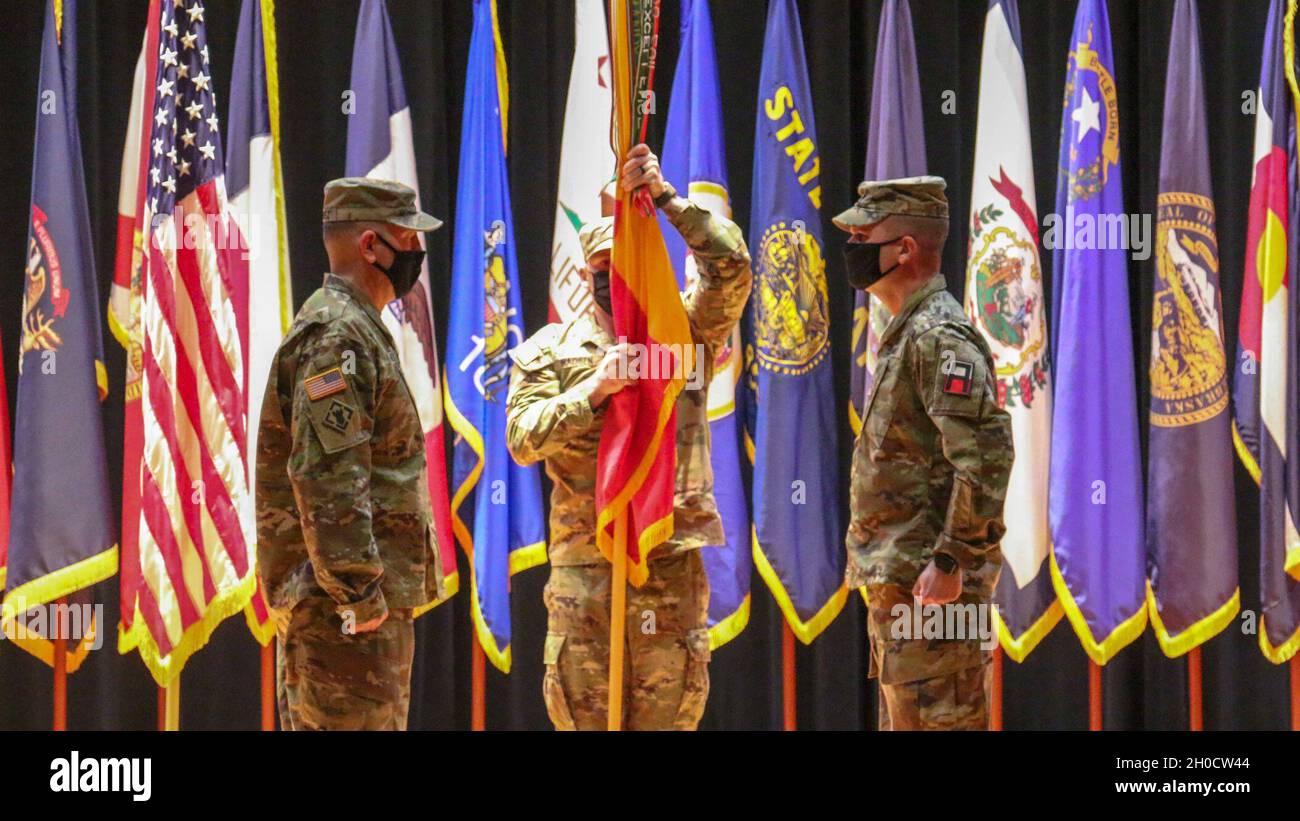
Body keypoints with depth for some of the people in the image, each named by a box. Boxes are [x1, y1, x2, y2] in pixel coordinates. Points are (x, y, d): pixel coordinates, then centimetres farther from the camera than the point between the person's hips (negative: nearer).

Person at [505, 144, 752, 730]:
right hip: (582, 565, 0)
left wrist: (665, 197, -9)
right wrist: (596, 389, -16)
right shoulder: (548, 351, 8)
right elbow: (523, 439, -5)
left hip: (673, 565, 0)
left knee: (668, 710, 5)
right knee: (581, 711, 2)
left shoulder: (686, 333, 9)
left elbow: (731, 268, -7)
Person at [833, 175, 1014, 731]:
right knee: (902, 721, 15)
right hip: (898, 580, 11)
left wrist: (950, 561, -24)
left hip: (930, 584, -11)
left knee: (936, 719, -8)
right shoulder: (906, 333, 17)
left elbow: (986, 454, -25)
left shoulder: (939, 337, -15)